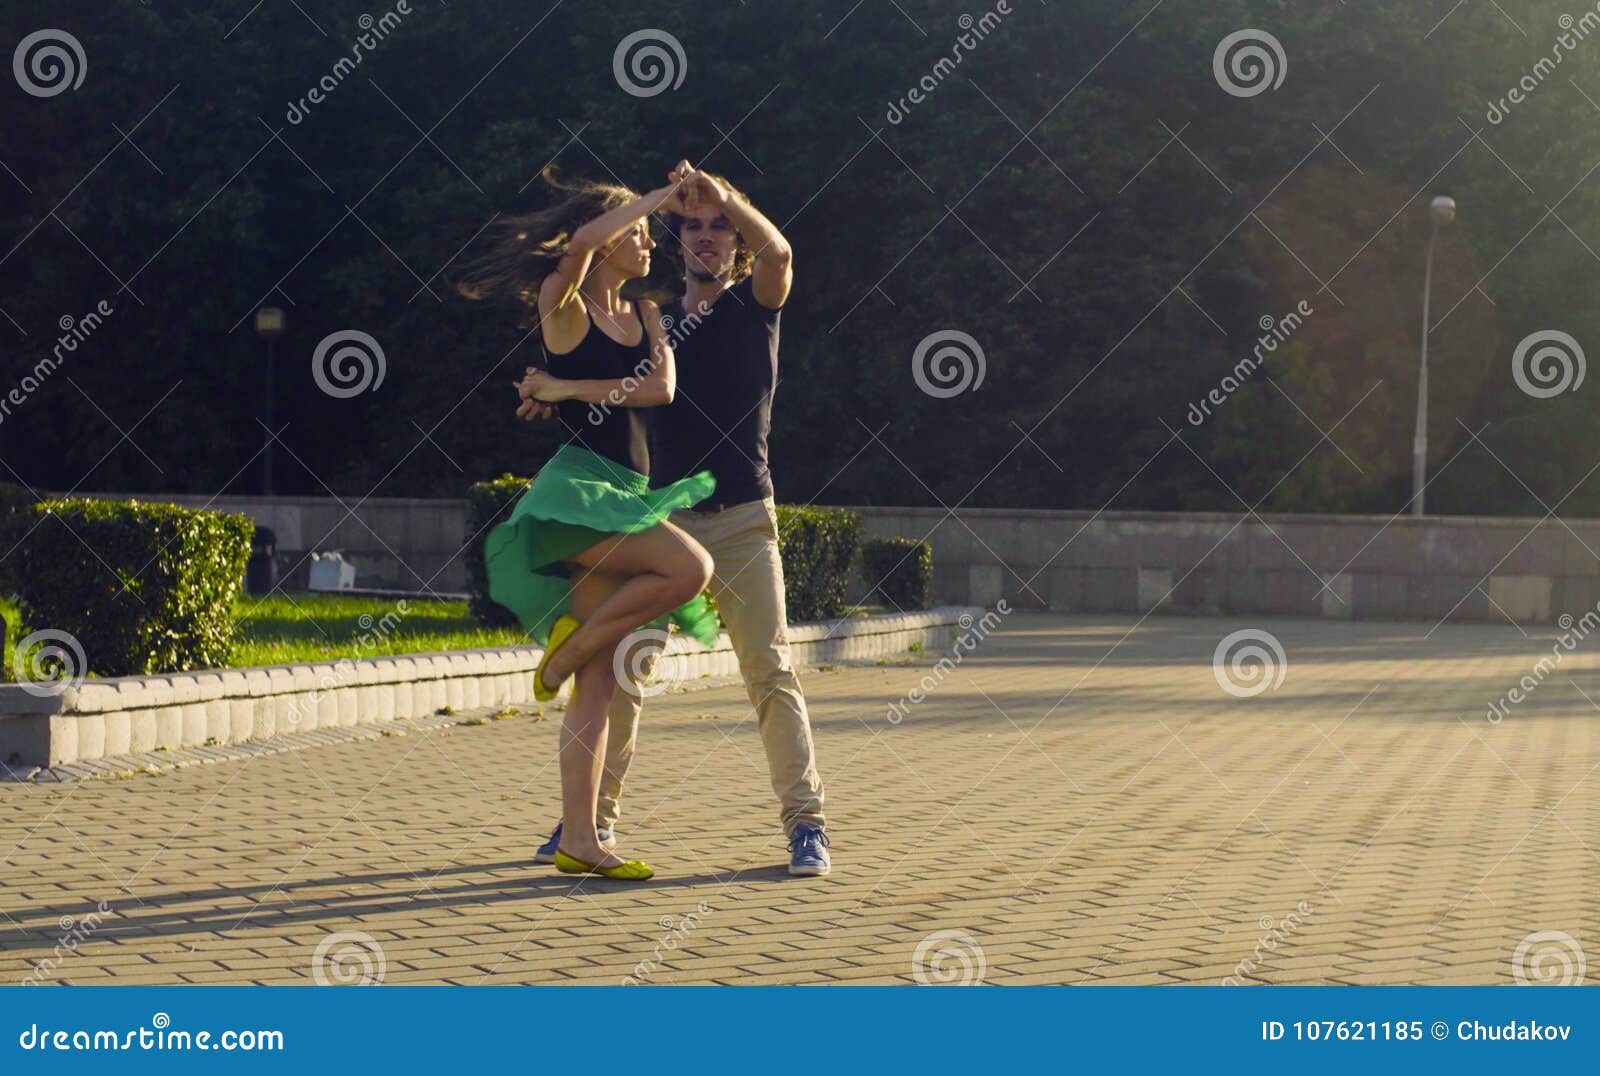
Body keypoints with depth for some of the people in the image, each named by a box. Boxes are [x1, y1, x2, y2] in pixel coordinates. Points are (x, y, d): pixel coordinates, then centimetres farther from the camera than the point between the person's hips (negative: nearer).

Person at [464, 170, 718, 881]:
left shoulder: (644, 315, 16)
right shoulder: (563, 304, 0)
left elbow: (660, 389, -1)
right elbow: (581, 241, -21)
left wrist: (570, 388, -9)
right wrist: (660, 196, -9)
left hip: (625, 495, 7)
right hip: (577, 490, -7)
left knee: (600, 681, 2)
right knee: (690, 567, -27)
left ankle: (580, 839, 2)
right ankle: (571, 640, -5)